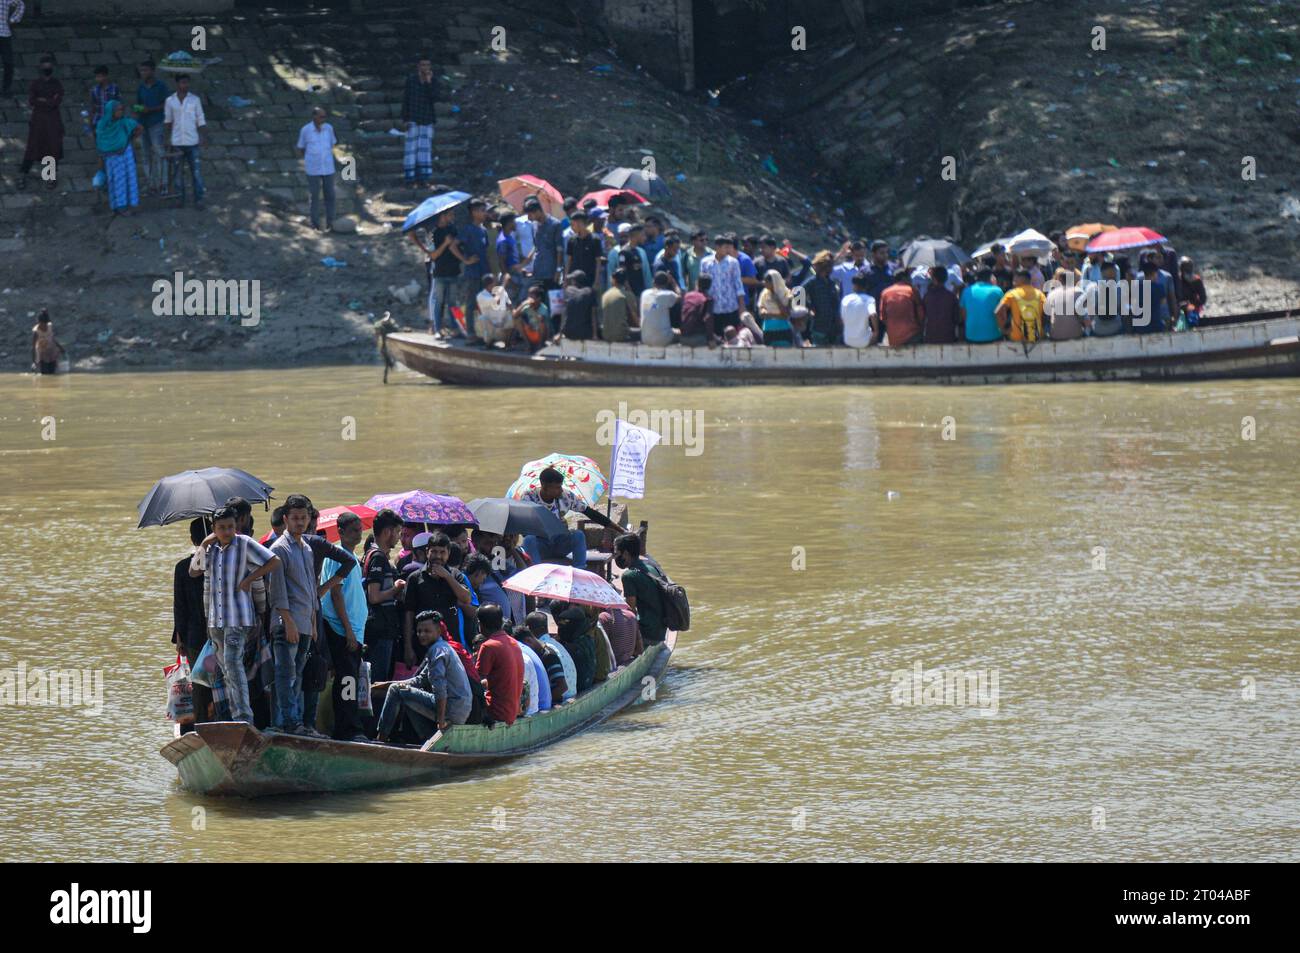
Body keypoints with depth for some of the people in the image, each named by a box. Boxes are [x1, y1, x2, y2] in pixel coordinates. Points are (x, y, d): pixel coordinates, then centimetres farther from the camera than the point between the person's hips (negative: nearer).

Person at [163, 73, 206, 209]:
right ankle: (180, 198, 13)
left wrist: (201, 137, -1)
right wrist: (168, 137, 6)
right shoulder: (170, 101, 1)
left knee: (196, 171, -2)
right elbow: (167, 120, 10)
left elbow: (200, 120, 4)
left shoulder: (195, 100, 0)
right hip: (177, 142, 1)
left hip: (192, 141, -1)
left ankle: (198, 199, 2)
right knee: (178, 171, 6)